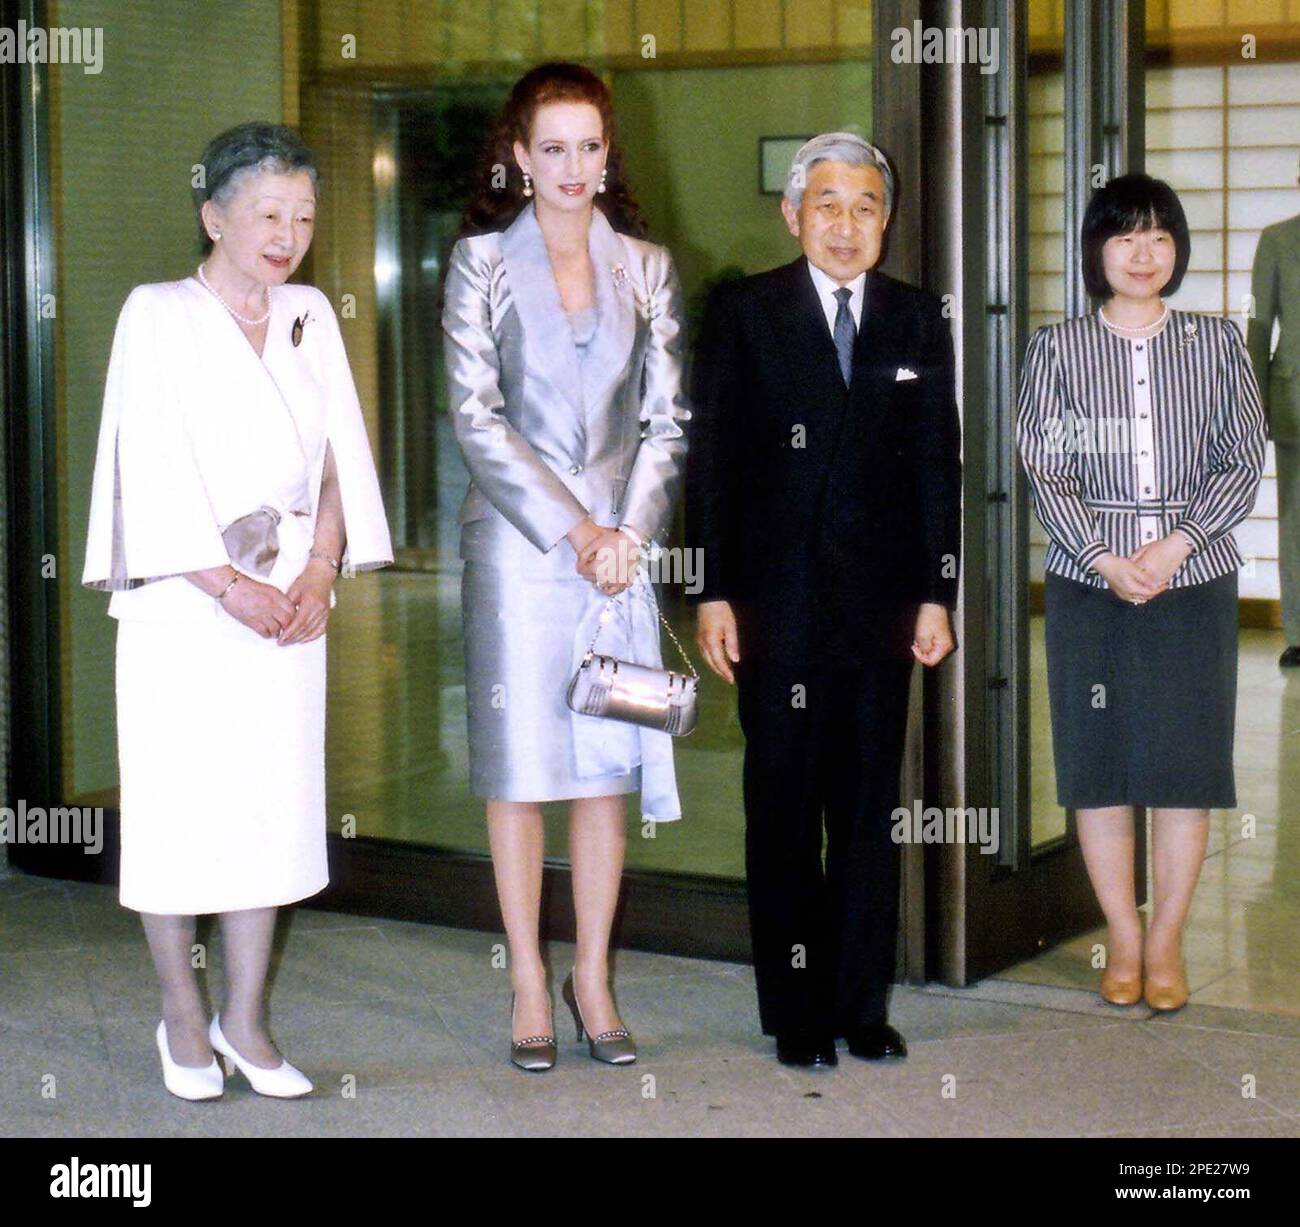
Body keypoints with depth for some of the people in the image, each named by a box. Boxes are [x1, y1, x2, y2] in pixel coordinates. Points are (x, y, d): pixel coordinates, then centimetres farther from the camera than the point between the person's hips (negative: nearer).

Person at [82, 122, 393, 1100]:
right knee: (178, 806, 1)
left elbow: (338, 455, 9)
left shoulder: (311, 316, 11)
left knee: (275, 803, 5)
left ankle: (245, 1020, 14)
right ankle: (183, 1019, 16)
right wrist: (228, 586, -13)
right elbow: (151, 469, -9)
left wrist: (321, 573, -5)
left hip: (288, 604, 4)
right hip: (183, 604, -4)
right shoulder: (160, 315, -4)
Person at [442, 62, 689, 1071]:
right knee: (519, 764, 2)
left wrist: (629, 532, -8)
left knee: (609, 766, 4)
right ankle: (529, 983, 12)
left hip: (621, 543, 2)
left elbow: (666, 419, 7)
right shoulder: (482, 261, 1)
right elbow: (477, 419, -5)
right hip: (519, 541, -2)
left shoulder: (645, 267, 9)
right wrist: (574, 531, -10)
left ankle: (594, 977, 15)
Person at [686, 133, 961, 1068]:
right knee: (783, 814, 4)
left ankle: (862, 1004, 17)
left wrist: (936, 595, 2)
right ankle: (796, 1012, 13)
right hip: (778, 602, -2)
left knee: (871, 812, 7)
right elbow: (712, 458, 0)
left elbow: (939, 465, 8)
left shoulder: (918, 320, 8)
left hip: (880, 604, 2)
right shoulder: (744, 313, 1)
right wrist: (713, 592, -6)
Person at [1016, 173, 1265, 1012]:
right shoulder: (1058, 348, 3)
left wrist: (1176, 544, -11)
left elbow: (1244, 461, 1)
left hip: (1193, 578, 0)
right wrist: (1104, 557, -12)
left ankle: (1167, 941, 14)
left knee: (1186, 764, 2)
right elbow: (1045, 468, -1)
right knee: (1100, 763, 3)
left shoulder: (1217, 343, 4)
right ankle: (1124, 937, 16)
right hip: (1088, 581, 0)